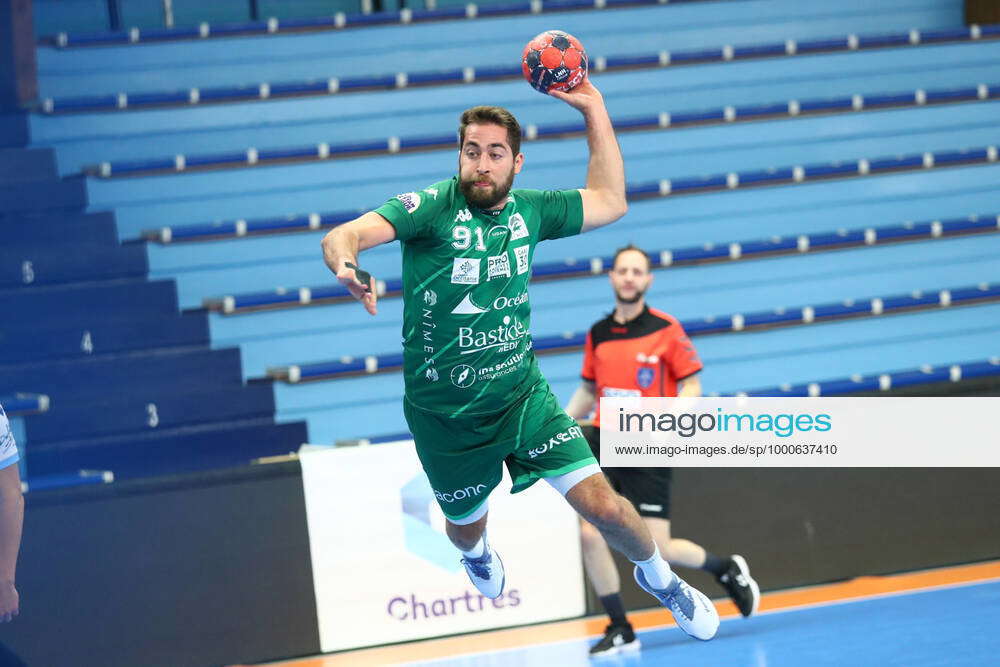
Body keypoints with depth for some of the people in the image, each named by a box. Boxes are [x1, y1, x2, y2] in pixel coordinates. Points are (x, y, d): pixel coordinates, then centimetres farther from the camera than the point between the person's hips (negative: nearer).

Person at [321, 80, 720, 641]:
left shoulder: (528, 210, -3)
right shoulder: (434, 207, -17)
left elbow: (609, 202, 9)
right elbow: (342, 235, -29)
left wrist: (594, 109, 2)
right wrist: (346, 264, -54)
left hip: (522, 396, 2)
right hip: (445, 417, -2)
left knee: (604, 506, -7)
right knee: (467, 526, 20)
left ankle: (659, 577, 24)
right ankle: (477, 552, 60)